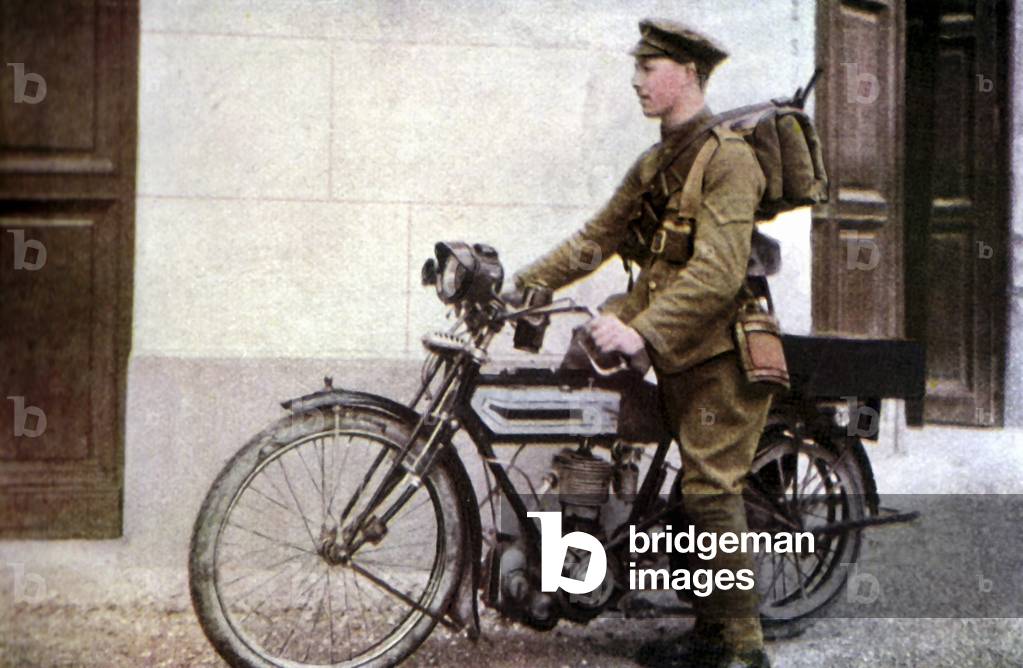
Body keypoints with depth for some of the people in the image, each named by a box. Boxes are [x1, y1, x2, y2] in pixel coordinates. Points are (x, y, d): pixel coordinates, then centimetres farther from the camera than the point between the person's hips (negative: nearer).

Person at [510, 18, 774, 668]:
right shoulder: (655, 165, 16)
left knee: (712, 491, -8)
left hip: (720, 352, -8)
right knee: (699, 492, 12)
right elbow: (597, 238, 15)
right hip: (675, 352, 9)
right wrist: (522, 285, 5)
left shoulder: (727, 158, -13)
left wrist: (641, 332, -34)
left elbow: (717, 273, -25)